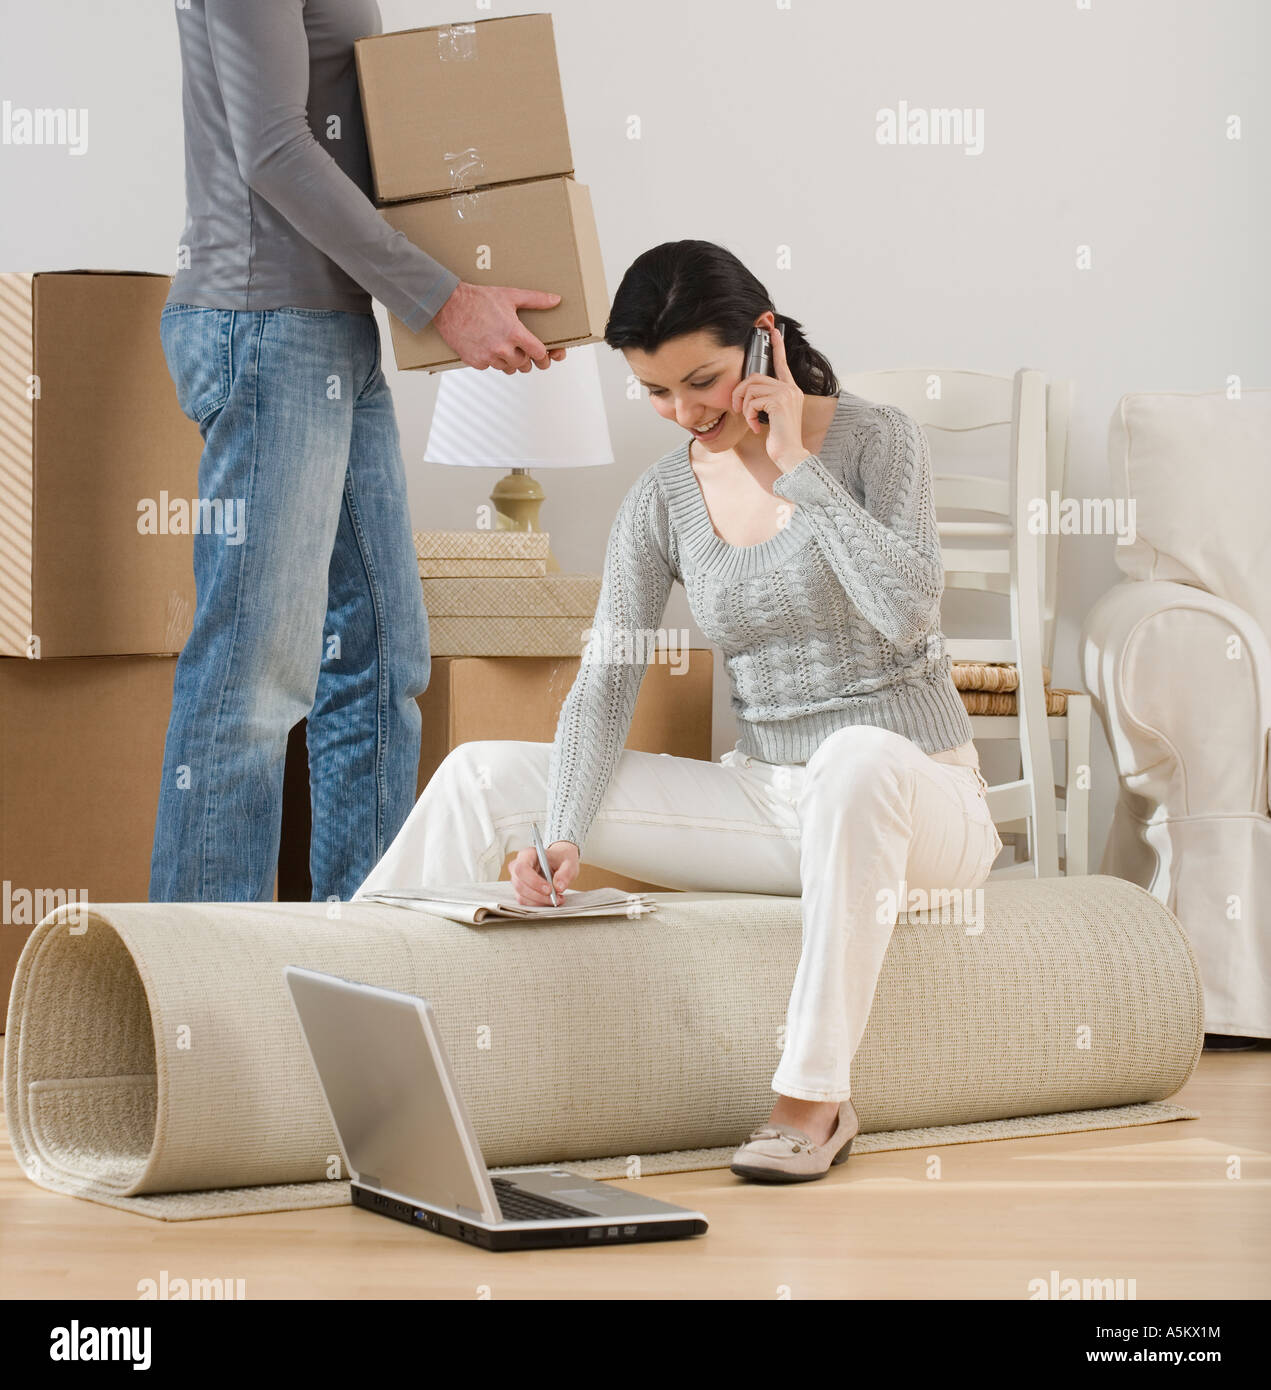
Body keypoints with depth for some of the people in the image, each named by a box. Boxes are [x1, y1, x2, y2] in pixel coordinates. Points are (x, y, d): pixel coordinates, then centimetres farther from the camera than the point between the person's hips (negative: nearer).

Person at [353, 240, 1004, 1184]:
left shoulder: (876, 440, -8)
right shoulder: (663, 498, 3)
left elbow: (908, 607, -23)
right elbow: (605, 682, -4)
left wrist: (794, 467, -19)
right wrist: (562, 836, -19)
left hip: (915, 798, -4)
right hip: (769, 803, 4)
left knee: (857, 758, -43)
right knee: (485, 775, -7)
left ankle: (816, 1095, -35)